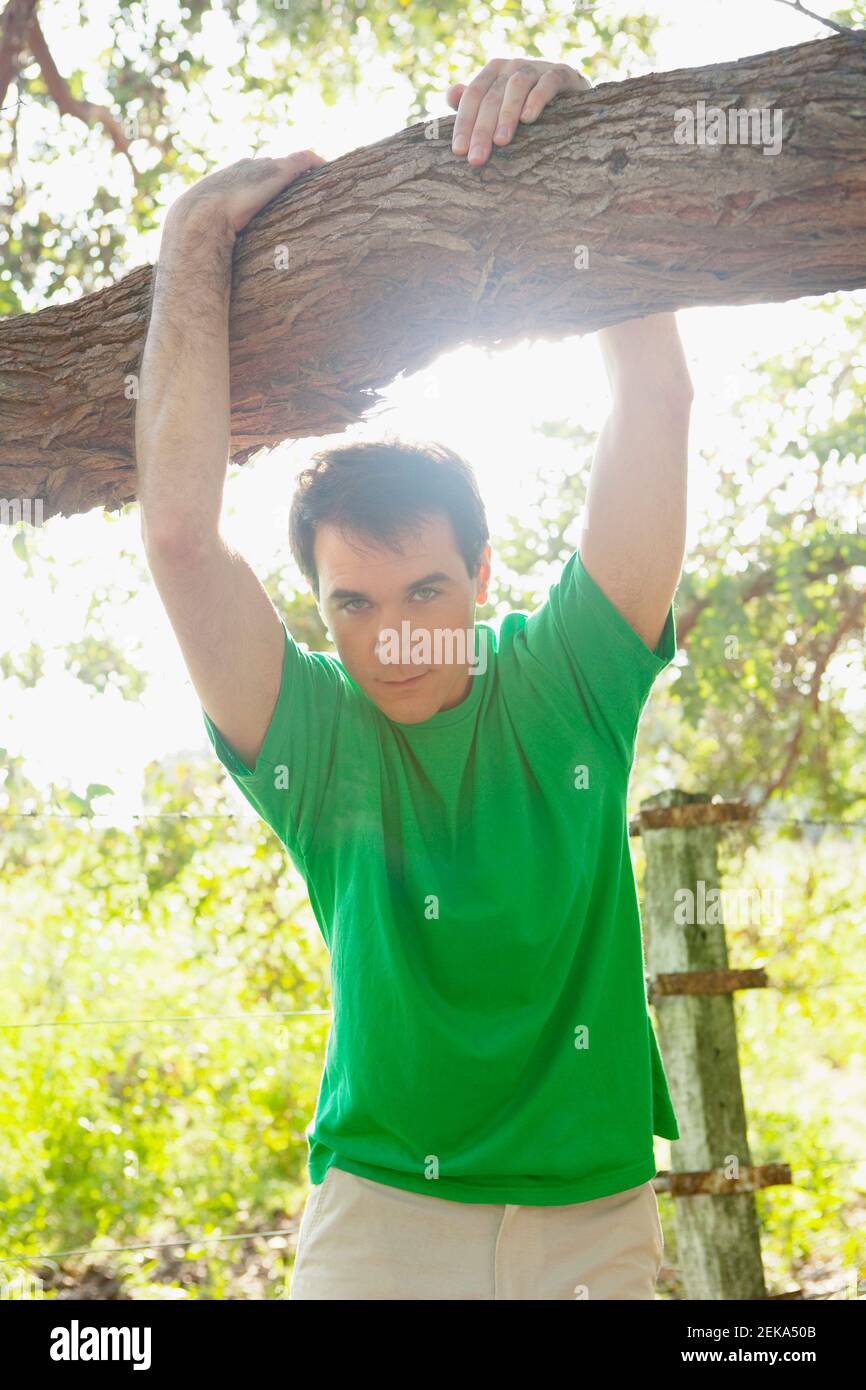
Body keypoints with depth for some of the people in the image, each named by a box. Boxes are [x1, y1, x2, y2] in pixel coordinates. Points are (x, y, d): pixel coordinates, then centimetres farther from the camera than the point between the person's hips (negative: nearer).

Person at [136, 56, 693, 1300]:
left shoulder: (569, 682, -1)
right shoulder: (312, 741, -3)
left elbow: (657, 404, -6)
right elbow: (180, 533, -14)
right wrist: (194, 240, -8)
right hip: (382, 1212, -1)